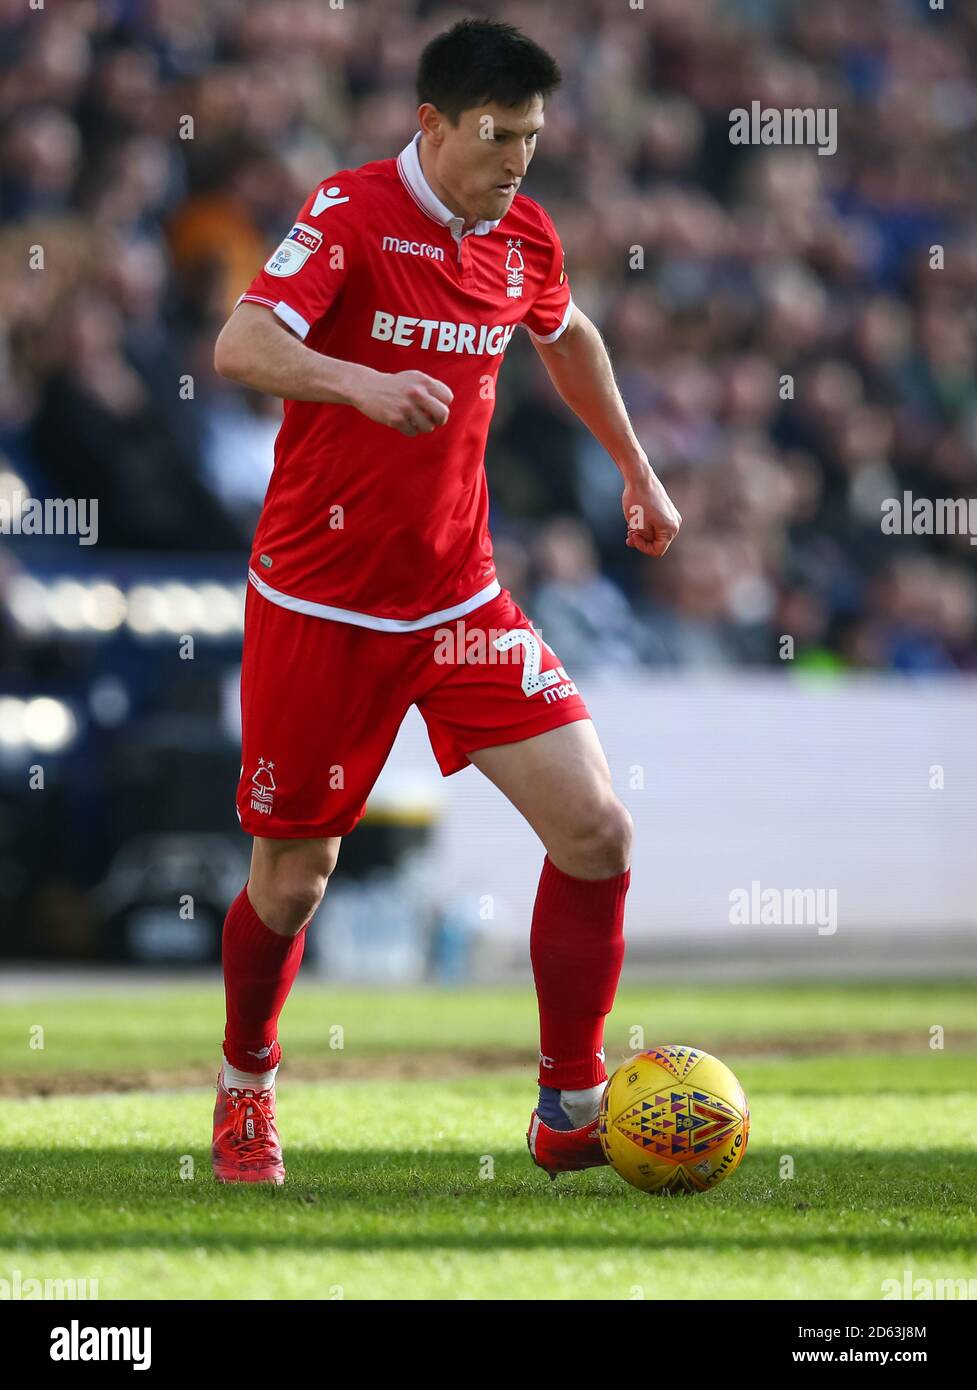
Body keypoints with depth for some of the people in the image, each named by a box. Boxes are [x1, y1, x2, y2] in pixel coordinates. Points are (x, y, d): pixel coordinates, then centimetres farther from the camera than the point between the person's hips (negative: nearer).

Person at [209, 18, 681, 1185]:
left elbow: (567, 337, 26)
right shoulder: (351, 213, -15)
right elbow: (240, 347, -30)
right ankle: (245, 1081, 34)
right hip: (318, 605, -5)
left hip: (458, 601, 5)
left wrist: (636, 469, 29)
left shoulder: (523, 236, 3)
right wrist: (360, 381, -46)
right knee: (292, 881, 5)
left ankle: (572, 1111, 4)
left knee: (597, 833, -8)